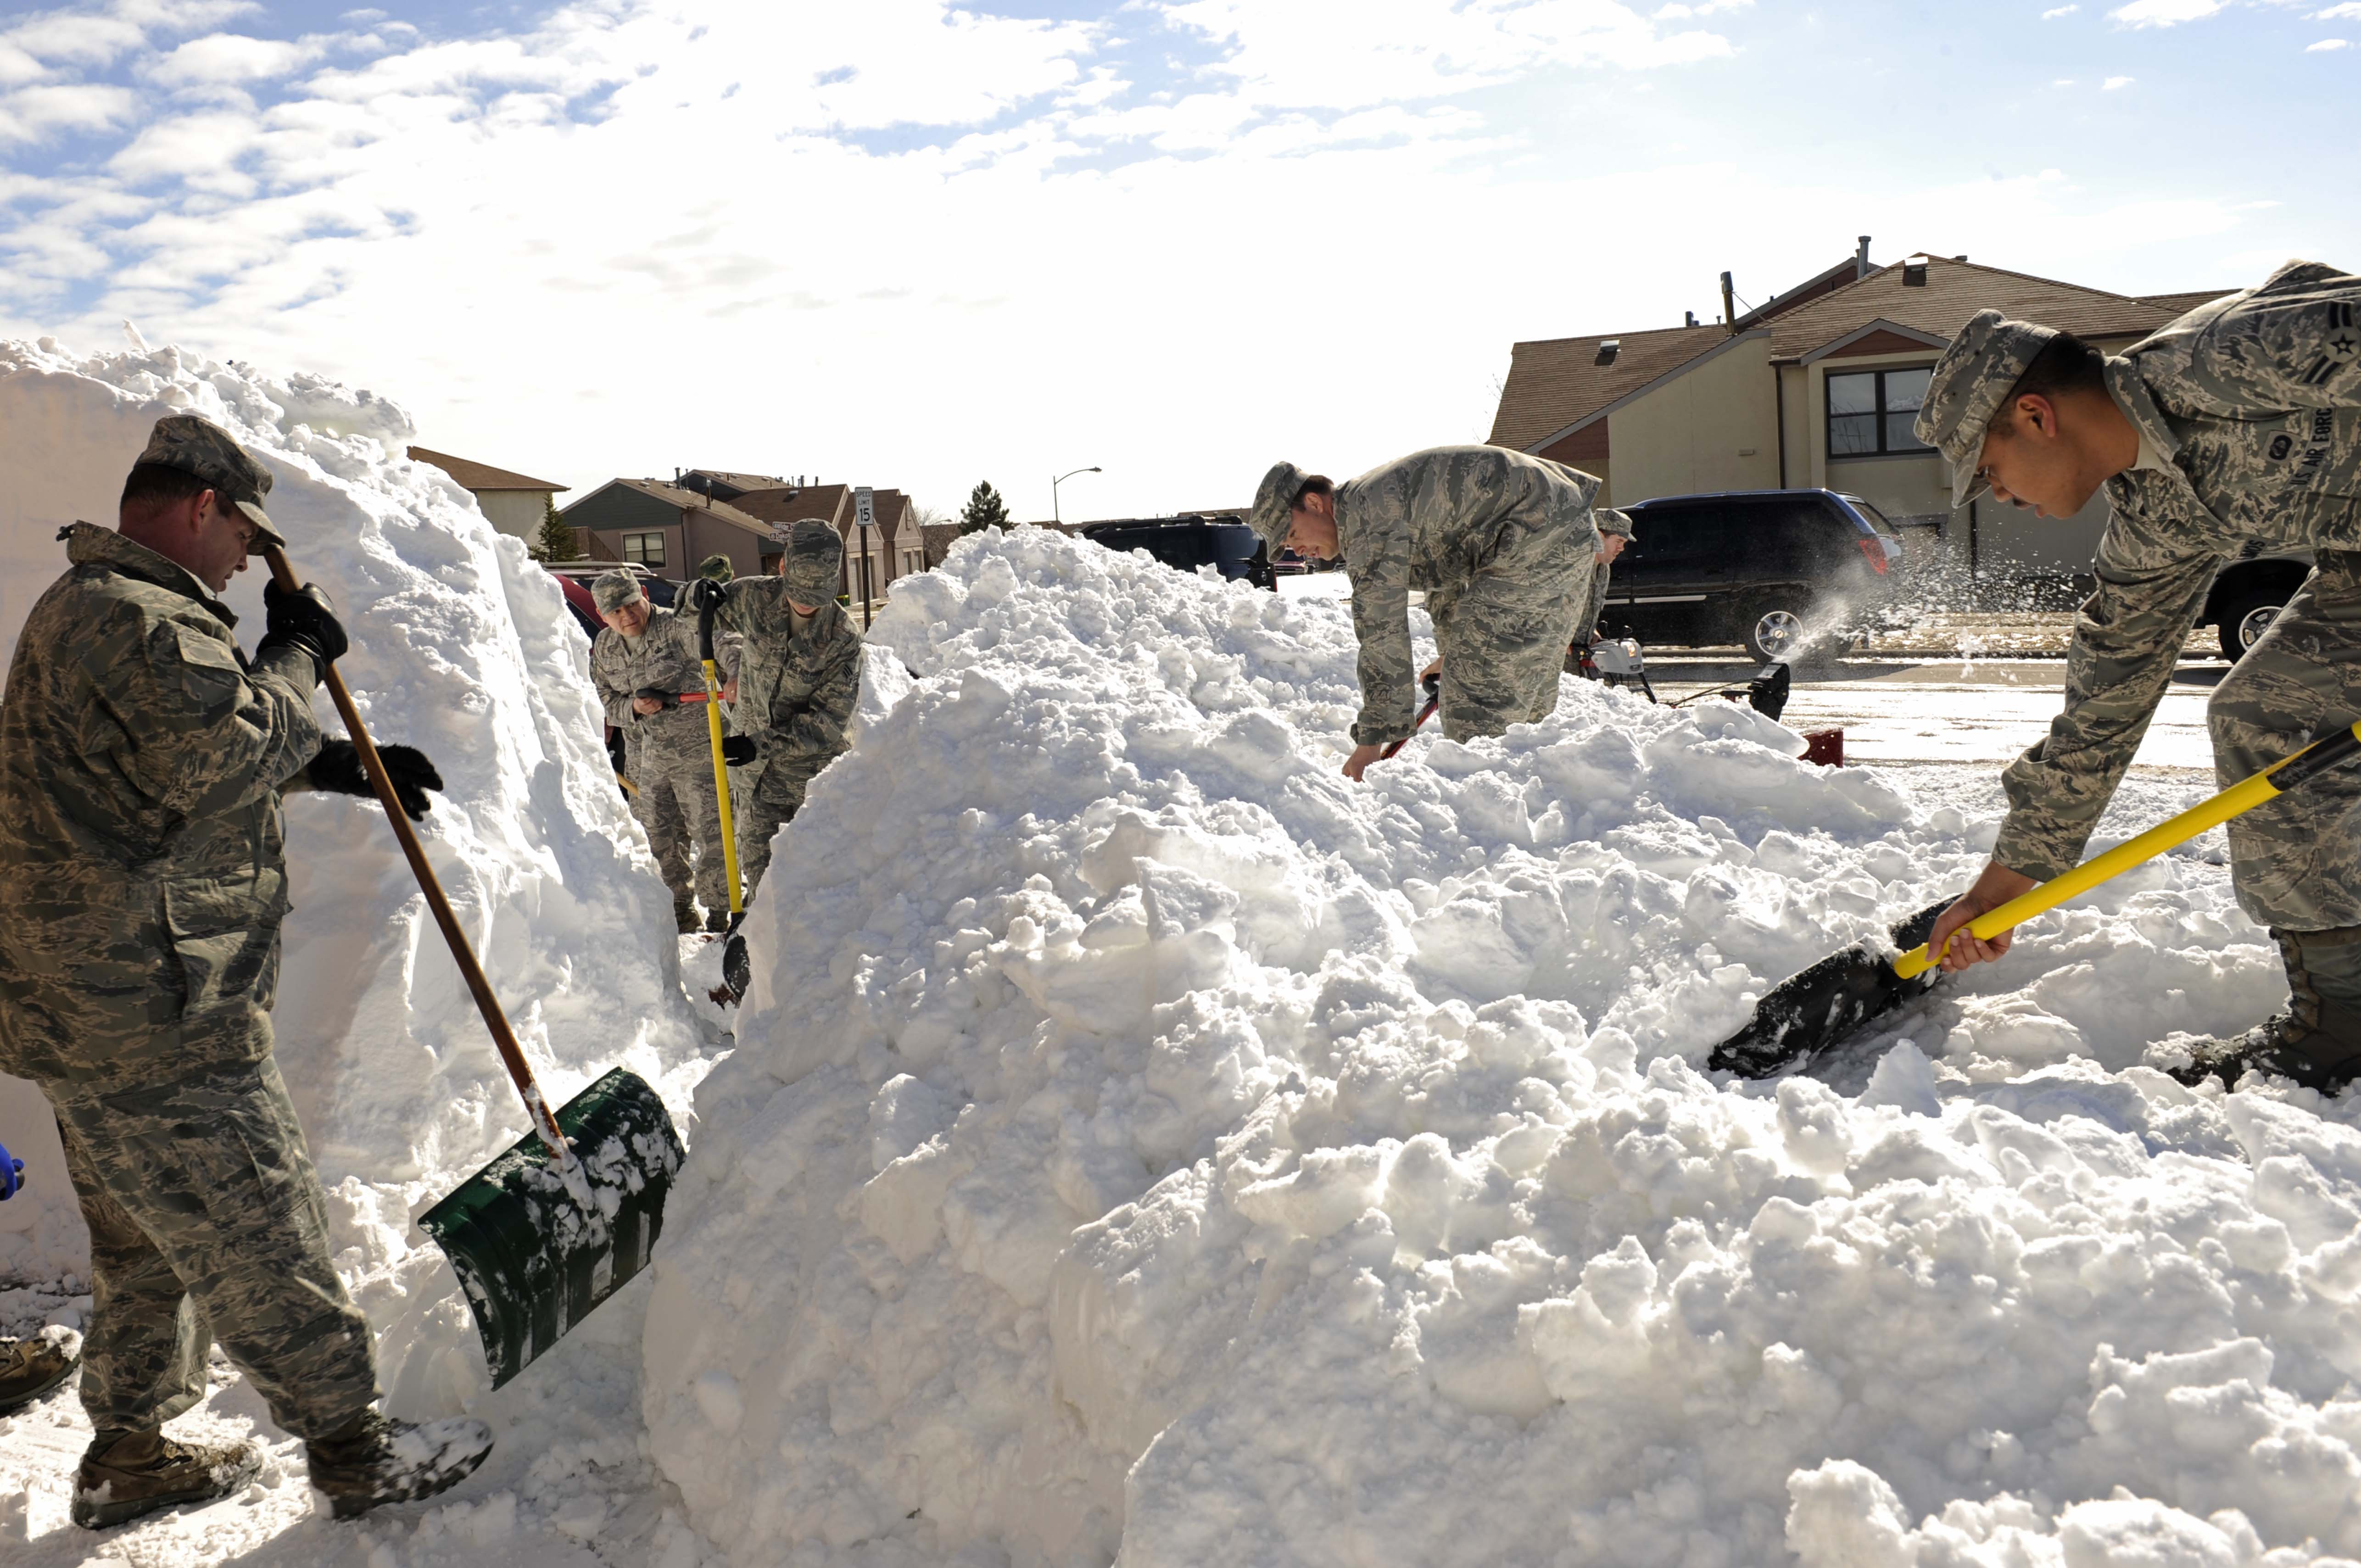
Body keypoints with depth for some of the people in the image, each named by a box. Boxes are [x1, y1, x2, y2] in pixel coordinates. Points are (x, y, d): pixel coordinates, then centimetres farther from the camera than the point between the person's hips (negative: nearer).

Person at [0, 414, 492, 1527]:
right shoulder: (137, 617, -17)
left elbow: (191, 759, 28)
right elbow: (227, 748, -27)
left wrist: (335, 765, 19)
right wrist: (298, 656, -11)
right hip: (155, 1023, -11)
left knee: (146, 1244, 22)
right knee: (262, 1235, 0)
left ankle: (127, 1457, 35)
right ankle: (352, 1447, 12)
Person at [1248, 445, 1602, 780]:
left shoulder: (1366, 518, -18)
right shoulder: (1380, 500, 16)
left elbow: (1382, 632, -22)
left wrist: (1371, 740, -20)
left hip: (1539, 538, -11)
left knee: (1480, 684, -12)